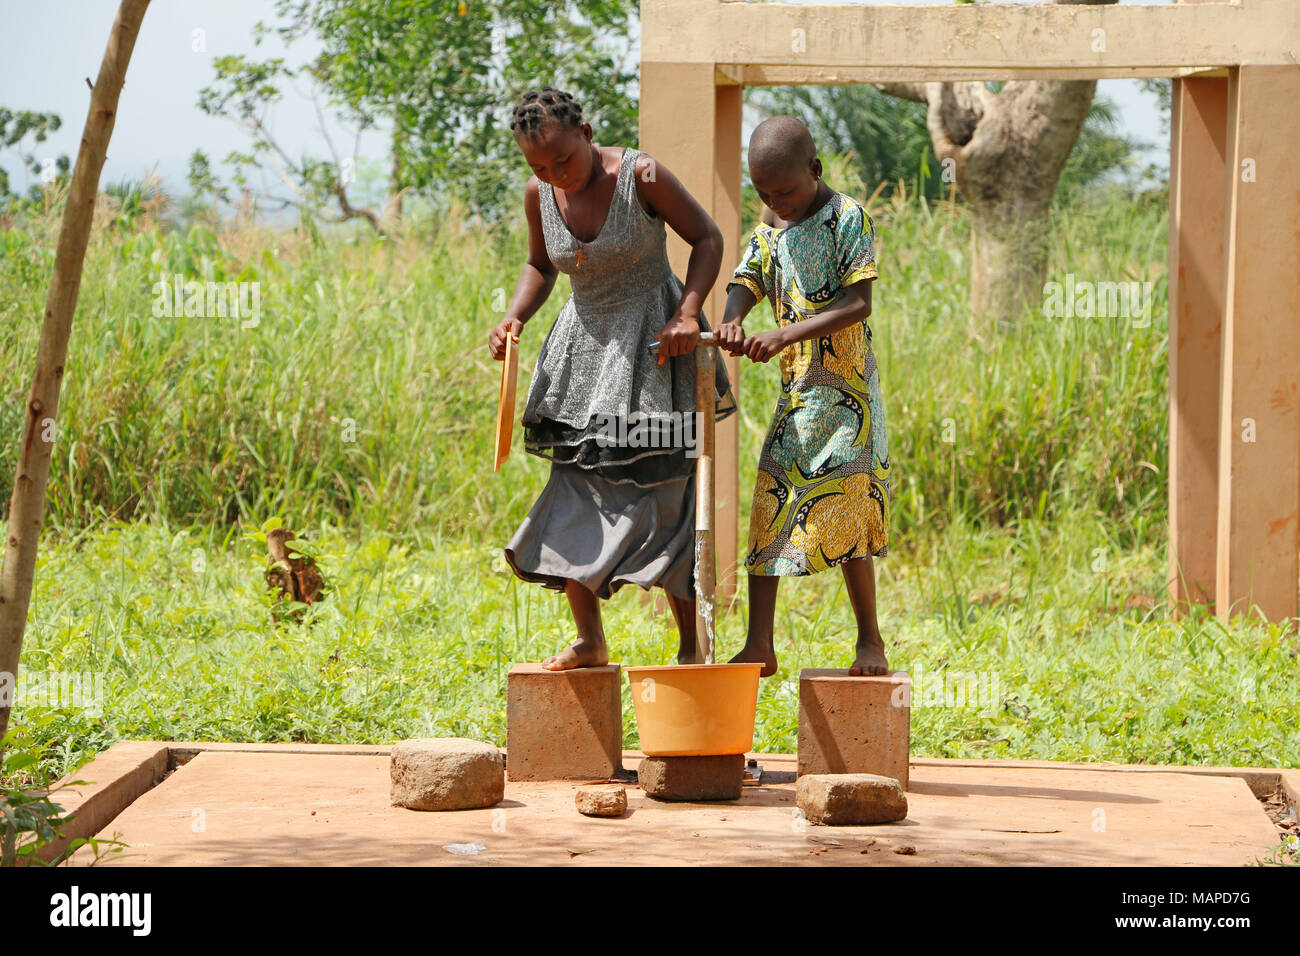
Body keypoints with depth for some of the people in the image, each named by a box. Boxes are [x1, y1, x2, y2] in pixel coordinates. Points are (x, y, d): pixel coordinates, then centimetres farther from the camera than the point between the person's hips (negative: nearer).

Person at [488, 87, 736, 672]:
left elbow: (707, 238, -9)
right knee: (575, 487, 2)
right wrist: (514, 319, -3)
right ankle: (590, 640, 14)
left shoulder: (641, 176, -18)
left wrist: (687, 313, -22)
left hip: (652, 339, -5)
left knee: (662, 494, -7)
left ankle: (690, 644, 3)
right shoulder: (539, 195, -2)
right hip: (586, 340, 5)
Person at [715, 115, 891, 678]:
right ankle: (759, 646, 4)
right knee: (769, 513, 1)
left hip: (846, 389, -6)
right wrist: (730, 324, -24)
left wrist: (787, 334, -24)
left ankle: (870, 640, 7)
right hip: (795, 393, 6)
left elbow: (858, 303, -15)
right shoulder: (769, 233, 12)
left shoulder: (848, 218, -7)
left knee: (844, 517, -6)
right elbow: (744, 286, 1)